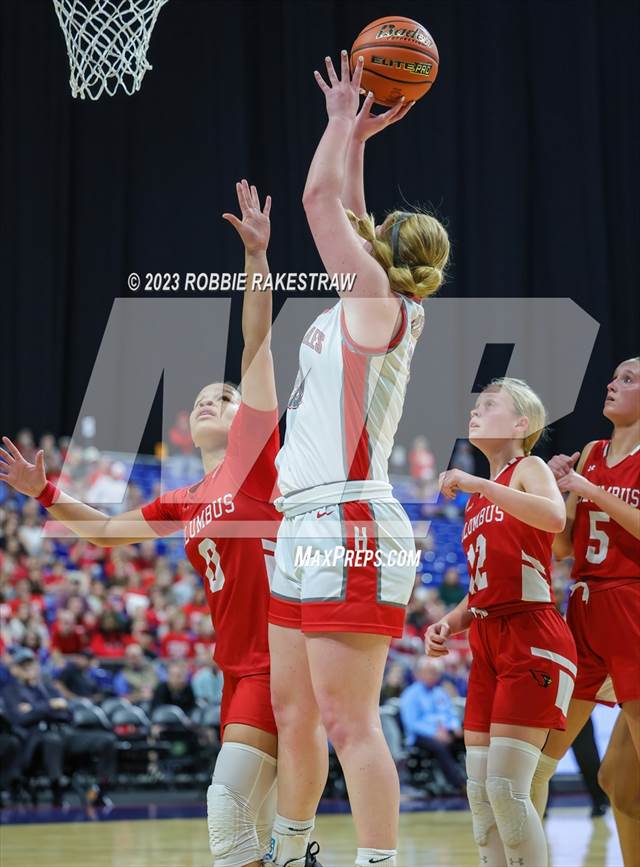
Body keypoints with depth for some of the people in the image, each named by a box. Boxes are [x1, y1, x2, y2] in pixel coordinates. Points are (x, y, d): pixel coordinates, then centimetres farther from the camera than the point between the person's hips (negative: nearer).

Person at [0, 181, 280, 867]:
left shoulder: (253, 455, -1)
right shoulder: (183, 505, 17)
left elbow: (256, 344, -8)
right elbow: (106, 531, 29)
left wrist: (256, 255, -14)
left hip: (281, 655, -8)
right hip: (239, 667, 8)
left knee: (229, 801, -17)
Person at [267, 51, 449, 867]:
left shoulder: (383, 305, -8)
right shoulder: (364, 308, 15)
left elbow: (320, 200, -8)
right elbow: (339, 211, 30)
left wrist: (342, 122, 5)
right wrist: (353, 137, 31)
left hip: (347, 529, -10)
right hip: (306, 527, 10)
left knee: (348, 721, -12)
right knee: (292, 710, 17)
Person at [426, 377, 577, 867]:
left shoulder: (529, 468, -3)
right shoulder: (476, 498, 19)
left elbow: (555, 518, -27)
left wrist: (479, 485, -24)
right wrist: (449, 624, 5)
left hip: (533, 641, -8)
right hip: (487, 642, 8)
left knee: (505, 788, -13)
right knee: (479, 789, 4)